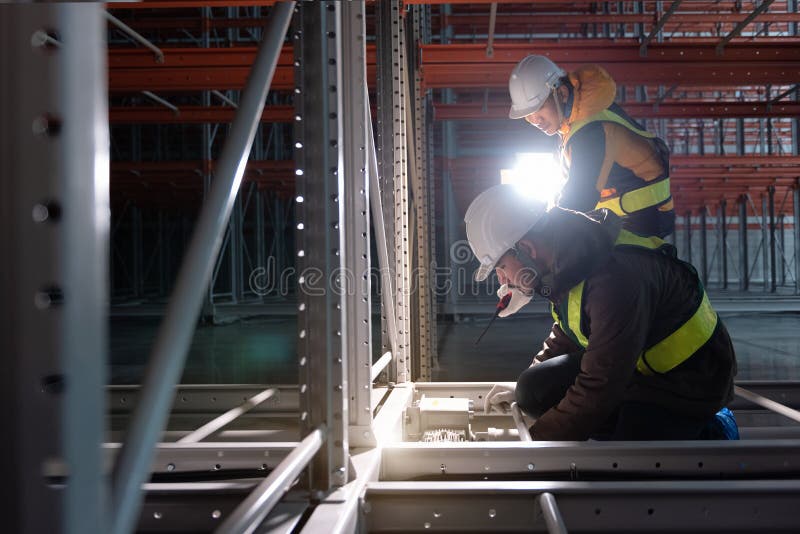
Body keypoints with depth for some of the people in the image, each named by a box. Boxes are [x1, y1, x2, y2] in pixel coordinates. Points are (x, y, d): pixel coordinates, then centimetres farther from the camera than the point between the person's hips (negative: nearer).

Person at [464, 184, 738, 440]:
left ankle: (710, 435, 3)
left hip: (685, 382, -8)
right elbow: (565, 335, 16)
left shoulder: (615, 279, -34)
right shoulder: (570, 259, -4)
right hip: (633, 364, 9)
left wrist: (532, 443, -22)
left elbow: (598, 390, -31)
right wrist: (525, 390, 11)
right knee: (536, 387, -6)